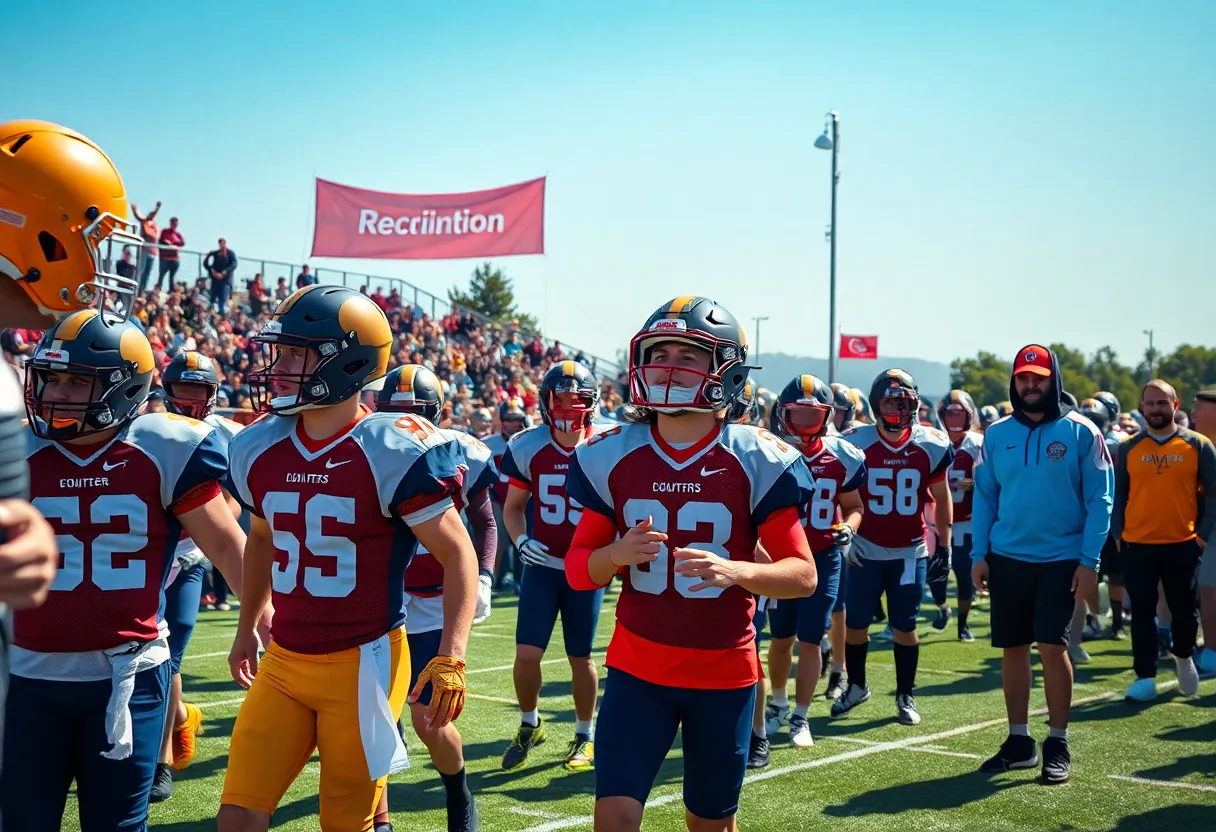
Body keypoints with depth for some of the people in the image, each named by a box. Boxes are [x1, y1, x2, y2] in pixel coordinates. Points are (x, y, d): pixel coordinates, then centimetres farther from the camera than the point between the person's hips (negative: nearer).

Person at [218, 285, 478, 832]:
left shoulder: (393, 453, -16)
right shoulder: (259, 450, 3)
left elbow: (458, 555, -10)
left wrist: (451, 657, -18)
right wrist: (246, 629, 28)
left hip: (364, 665, -5)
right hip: (284, 663, 5)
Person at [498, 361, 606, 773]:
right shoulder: (528, 448, -6)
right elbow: (513, 506, 7)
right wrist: (520, 540, -12)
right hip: (541, 565, 1)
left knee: (581, 657, 7)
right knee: (527, 653, -6)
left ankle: (584, 736, 26)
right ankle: (529, 725, 20)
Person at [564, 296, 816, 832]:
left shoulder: (755, 460, -9)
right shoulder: (612, 457, -2)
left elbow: (804, 574, -7)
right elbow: (577, 569, 4)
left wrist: (735, 571, -26)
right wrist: (617, 554, -19)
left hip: (724, 672, -1)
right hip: (636, 667, 1)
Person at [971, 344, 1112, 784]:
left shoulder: (1080, 432, -4)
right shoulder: (997, 434, 6)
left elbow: (1099, 499, -5)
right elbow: (984, 495, 9)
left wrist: (1090, 561, -11)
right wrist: (979, 555, 1)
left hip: (1061, 559, -3)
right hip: (1006, 558, 4)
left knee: (1052, 646, -8)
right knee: (1013, 649, 8)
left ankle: (1058, 744, 5)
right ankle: (1019, 741, 19)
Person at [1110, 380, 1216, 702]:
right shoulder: (1128, 448, 4)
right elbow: (1118, 494, 8)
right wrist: (1117, 534, 1)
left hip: (1183, 545, -1)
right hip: (1138, 545, 1)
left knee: (1185, 611, 7)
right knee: (1142, 613, 3)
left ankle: (1183, 657, 36)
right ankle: (1145, 678, 10)